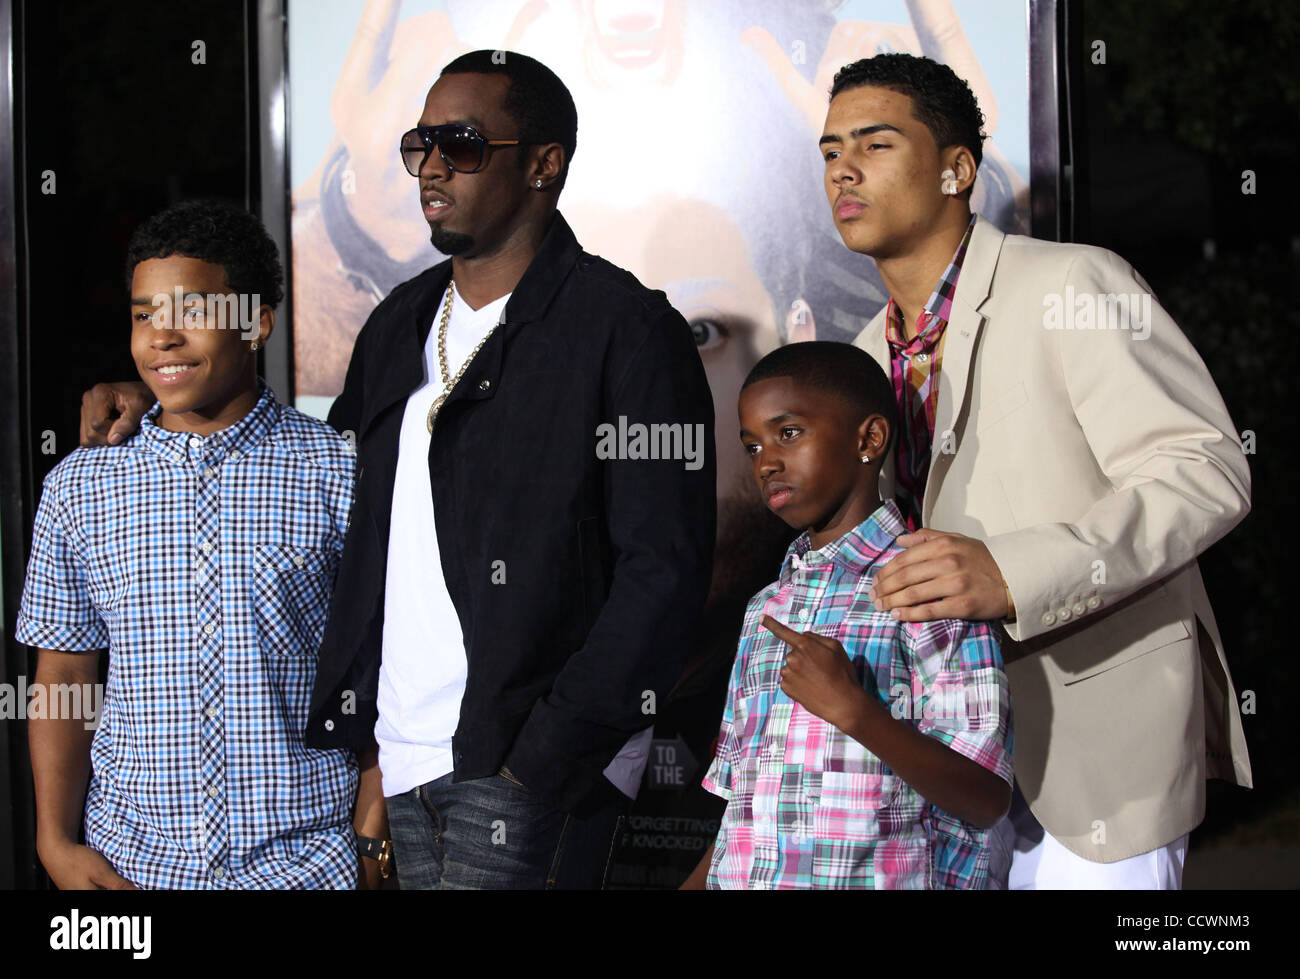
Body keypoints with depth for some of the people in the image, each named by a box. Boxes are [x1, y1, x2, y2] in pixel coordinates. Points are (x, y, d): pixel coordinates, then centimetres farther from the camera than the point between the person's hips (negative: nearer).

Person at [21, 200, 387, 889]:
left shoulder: (338, 472, -5)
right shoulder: (79, 485, 2)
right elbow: (63, 676, 6)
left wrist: (371, 840, -8)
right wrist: (56, 841, -2)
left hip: (304, 858, -2)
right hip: (129, 862, 2)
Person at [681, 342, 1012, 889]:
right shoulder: (765, 610, 19)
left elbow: (987, 798, -10)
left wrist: (850, 709, -18)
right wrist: (690, 886, 5)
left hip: (878, 873, -5)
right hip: (735, 876, 5)